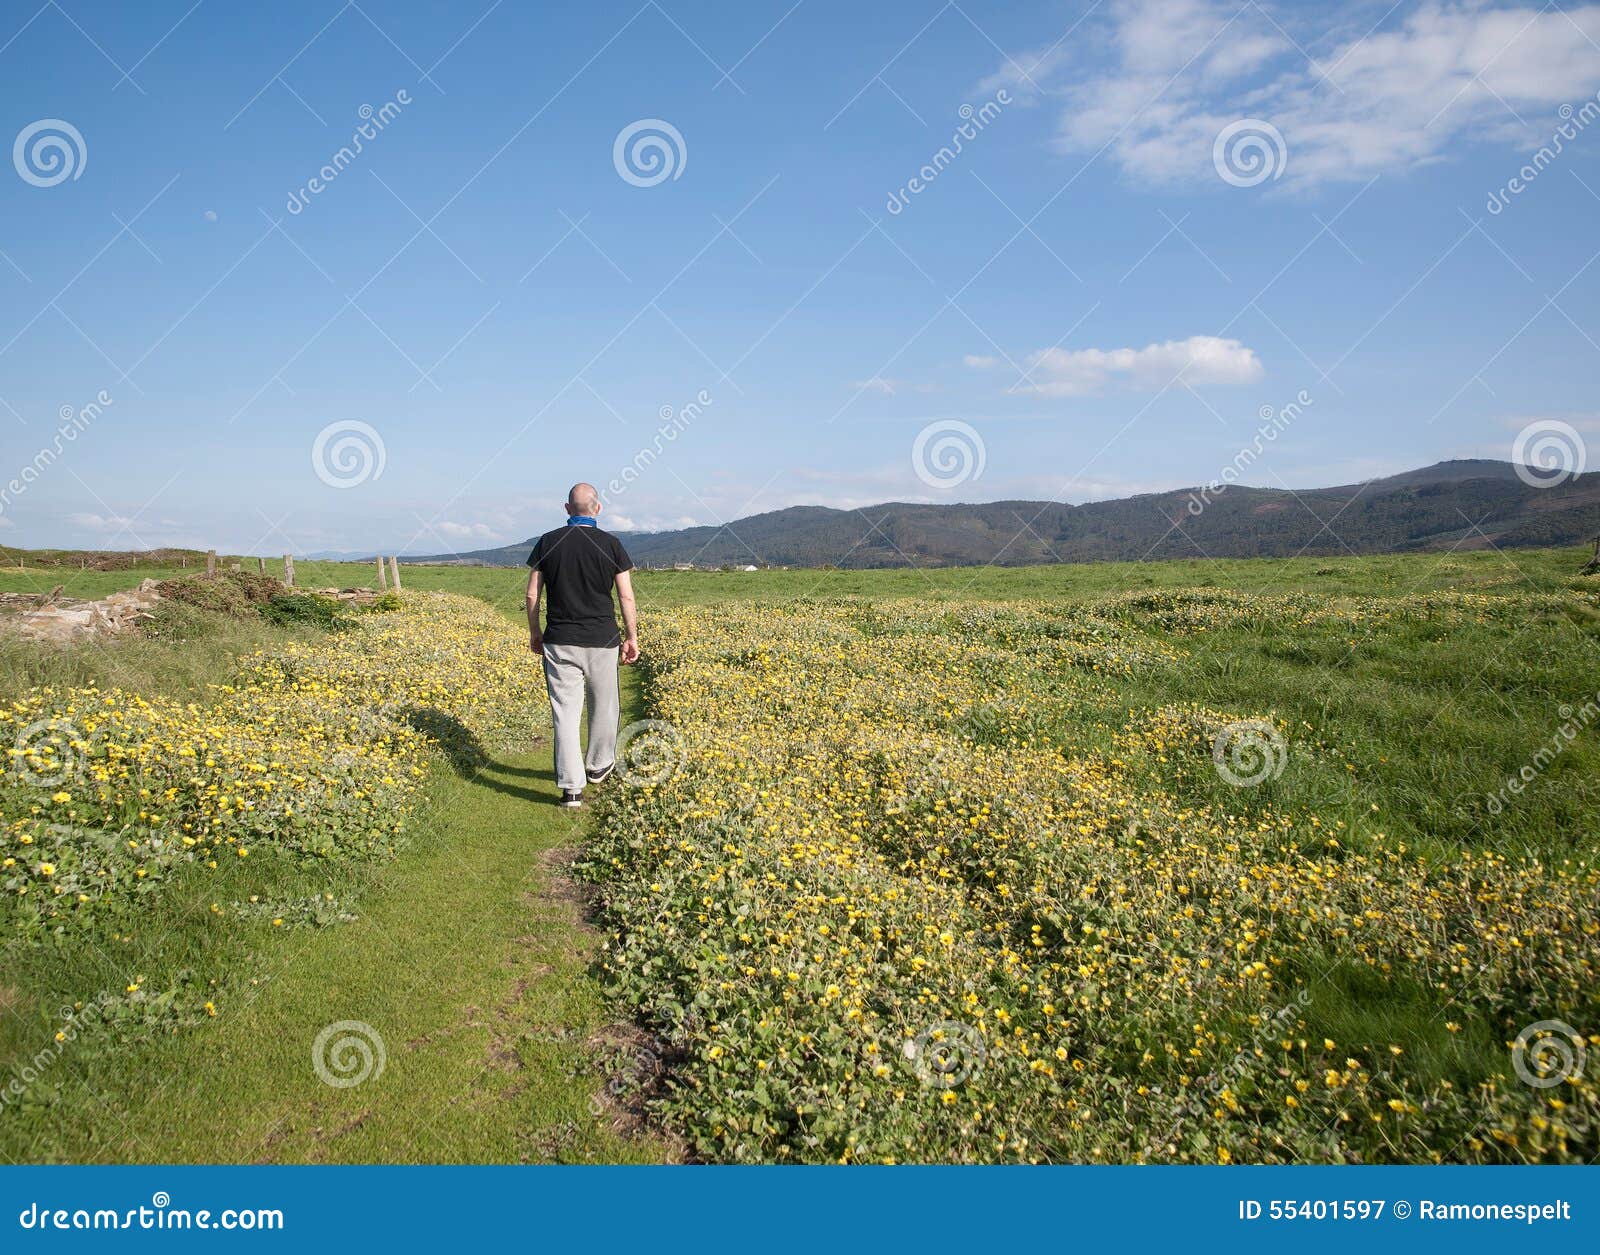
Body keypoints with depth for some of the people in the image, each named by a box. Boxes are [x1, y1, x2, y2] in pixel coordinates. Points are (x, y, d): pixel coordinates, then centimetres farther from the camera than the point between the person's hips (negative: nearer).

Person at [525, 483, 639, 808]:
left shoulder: (547, 543, 0)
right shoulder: (611, 544, -4)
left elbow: (532, 594, 1)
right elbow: (626, 597, -4)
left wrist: (534, 632, 15)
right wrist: (632, 638, 6)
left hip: (559, 642, 0)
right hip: (602, 641, 0)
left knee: (565, 712, 0)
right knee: (603, 706, 19)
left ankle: (571, 787, -5)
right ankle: (598, 765, 36)